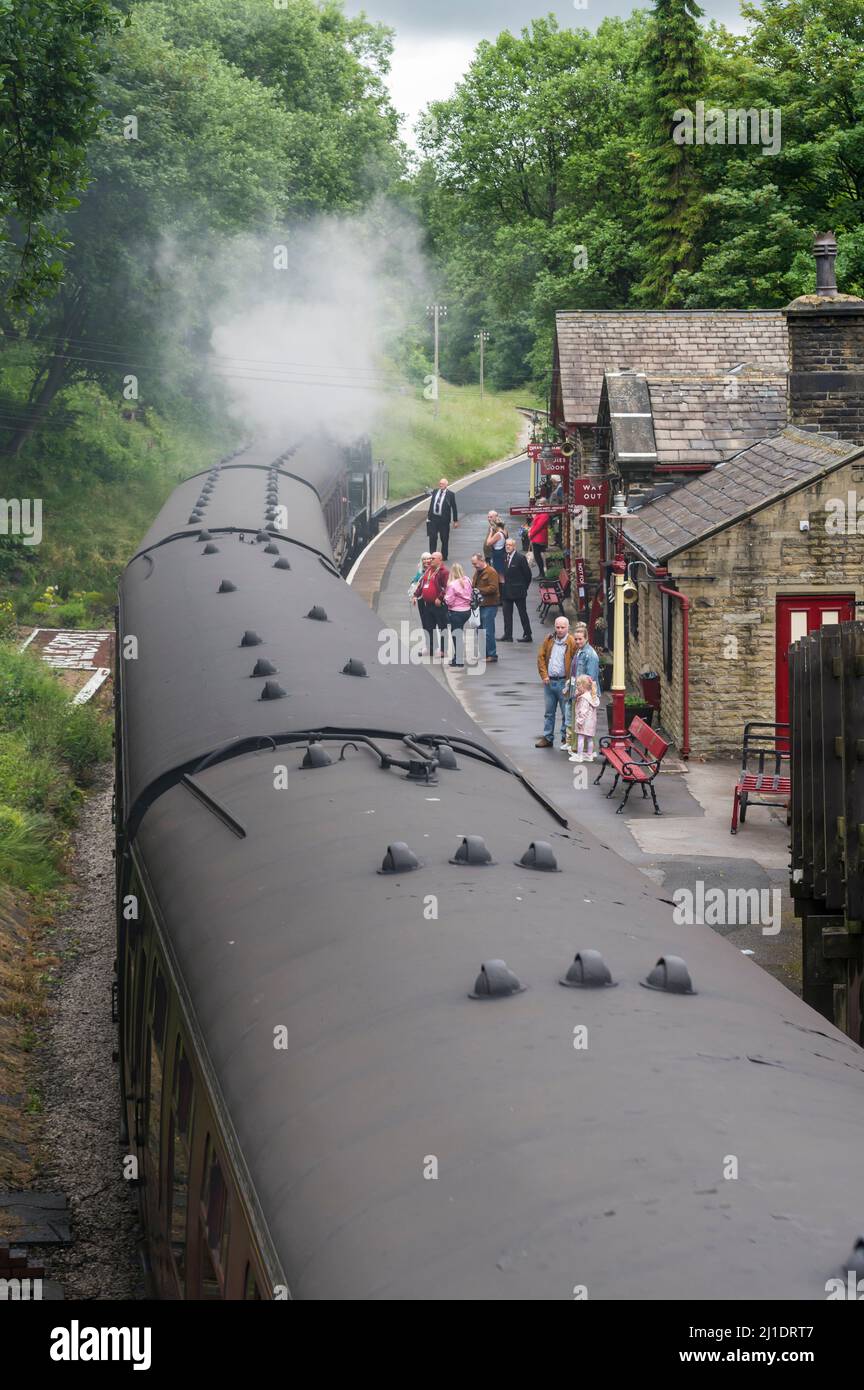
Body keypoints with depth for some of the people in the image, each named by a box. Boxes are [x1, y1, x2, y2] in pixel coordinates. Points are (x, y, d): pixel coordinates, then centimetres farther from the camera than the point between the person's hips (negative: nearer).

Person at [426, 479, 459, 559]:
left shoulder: (450, 494, -4)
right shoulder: (435, 492, 8)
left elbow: (454, 508, -1)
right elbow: (431, 504, 14)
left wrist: (455, 521, -1)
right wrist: (428, 516, 13)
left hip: (444, 519, -3)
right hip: (433, 518, 3)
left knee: (444, 539, 5)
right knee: (432, 538, 1)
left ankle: (444, 556, 17)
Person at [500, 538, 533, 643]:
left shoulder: (520, 558, -12)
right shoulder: (505, 557, 8)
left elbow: (528, 574, -7)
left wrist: (524, 587, -1)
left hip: (518, 591, -7)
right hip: (506, 591, 7)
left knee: (523, 613, 1)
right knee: (507, 613, 7)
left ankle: (528, 635, 7)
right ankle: (508, 635, 12)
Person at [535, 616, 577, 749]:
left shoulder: (572, 643, -8)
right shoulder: (548, 640, 7)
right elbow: (541, 657, 9)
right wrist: (544, 675, 0)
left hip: (564, 682, -5)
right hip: (549, 682, 5)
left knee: (566, 713, 1)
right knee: (549, 712, 13)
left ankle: (566, 739, 10)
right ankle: (547, 738, 21)